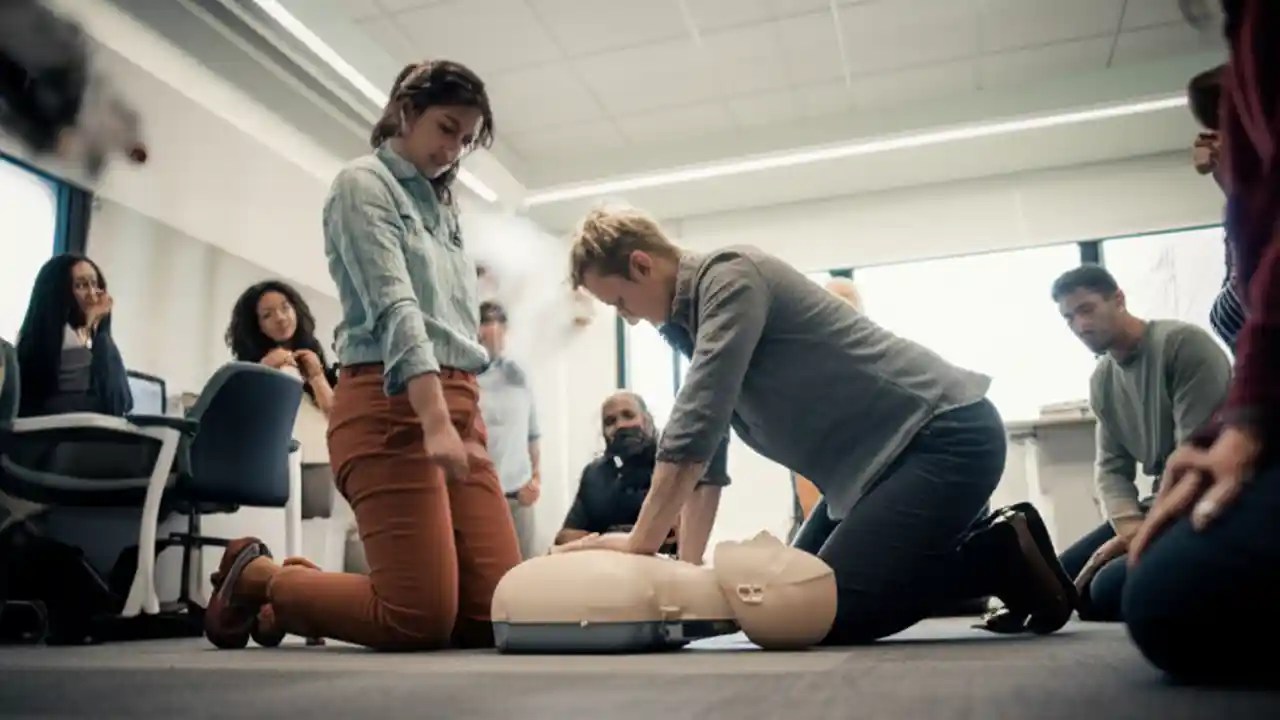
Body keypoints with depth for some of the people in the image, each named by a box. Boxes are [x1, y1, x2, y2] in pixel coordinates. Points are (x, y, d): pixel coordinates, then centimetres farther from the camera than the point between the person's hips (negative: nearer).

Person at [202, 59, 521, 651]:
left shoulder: (442, 206, 25)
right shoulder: (363, 185, 1)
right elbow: (394, 306, -14)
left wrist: (460, 419, 16)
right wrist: (434, 422, -26)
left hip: (461, 405, 8)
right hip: (392, 408, -8)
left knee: (498, 609, -3)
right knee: (422, 619, -14)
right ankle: (258, 578, 12)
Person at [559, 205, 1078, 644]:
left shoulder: (730, 276, -16)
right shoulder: (689, 322, 12)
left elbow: (697, 425, -24)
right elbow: (705, 450, 16)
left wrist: (640, 543, -21)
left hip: (946, 434, -10)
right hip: (881, 453, 10)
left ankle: (1002, 558, 1)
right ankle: (988, 552, 17)